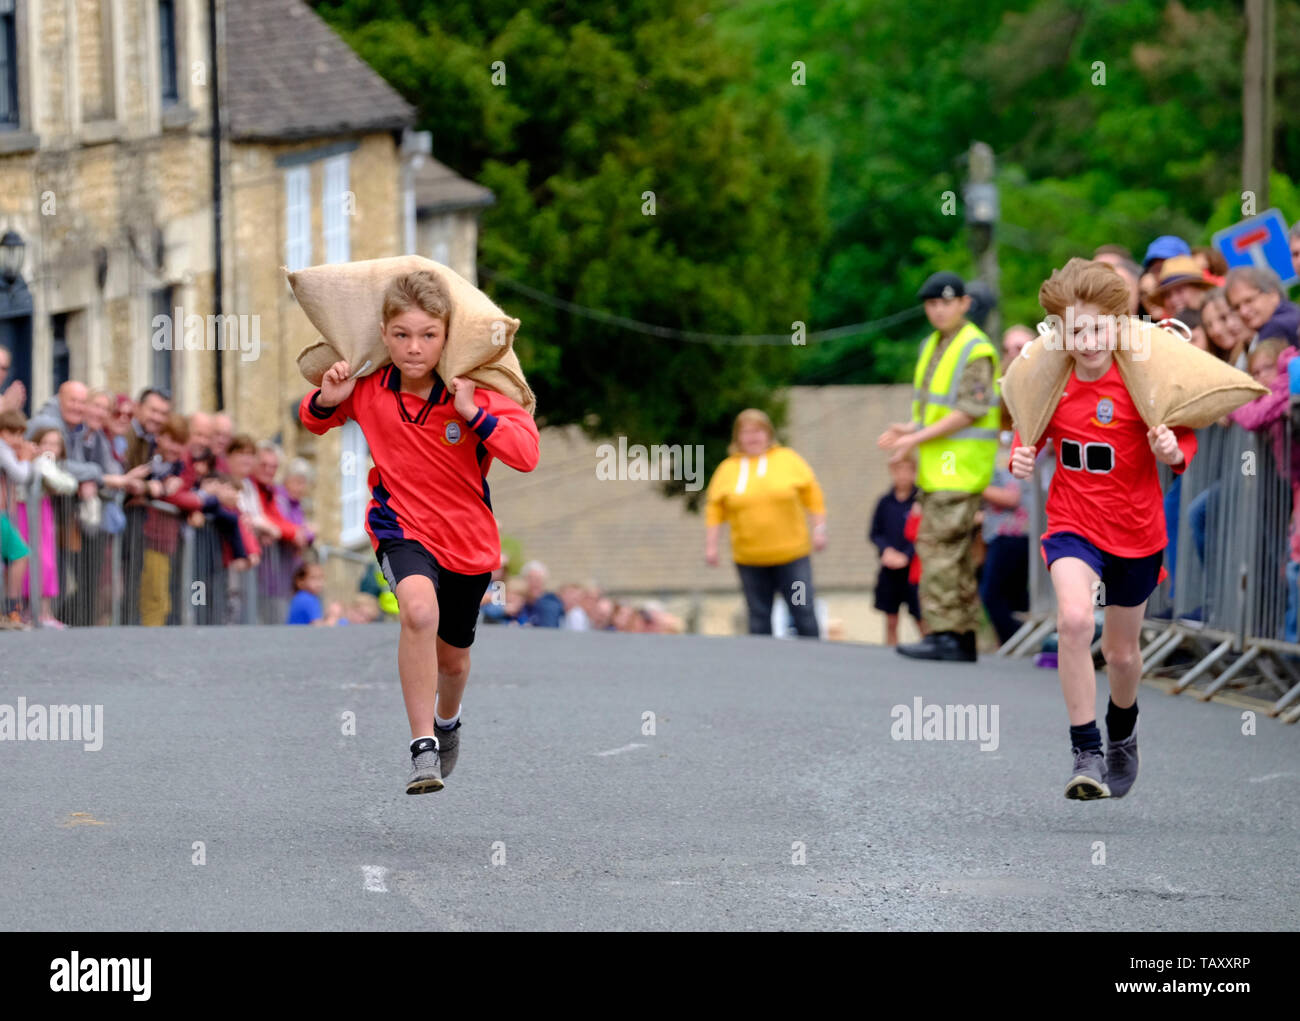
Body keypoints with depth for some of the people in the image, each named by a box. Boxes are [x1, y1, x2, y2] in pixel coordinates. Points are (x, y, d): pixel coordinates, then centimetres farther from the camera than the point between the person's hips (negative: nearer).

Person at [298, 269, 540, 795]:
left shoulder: (474, 392, -16)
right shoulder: (368, 390, -10)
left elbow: (527, 453, -24)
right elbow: (314, 421, 8)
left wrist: (473, 413, -34)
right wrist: (325, 400, -15)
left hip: (469, 540, 1)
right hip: (401, 528, -1)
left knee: (452, 657, 20)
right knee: (419, 609, -34)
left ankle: (447, 721, 58)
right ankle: (423, 750, -27)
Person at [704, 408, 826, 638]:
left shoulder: (789, 460, 3)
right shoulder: (727, 469, 6)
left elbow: (813, 497, 5)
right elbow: (715, 509, 7)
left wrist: (819, 530, -2)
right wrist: (711, 545, 1)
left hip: (791, 553, -2)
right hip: (749, 557, 2)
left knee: (803, 612, -3)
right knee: (758, 617, 7)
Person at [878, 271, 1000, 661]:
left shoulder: (975, 351, -11)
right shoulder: (933, 347, 18)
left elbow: (970, 411, -18)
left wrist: (919, 437, -18)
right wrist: (908, 428, 6)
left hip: (960, 466, -10)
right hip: (938, 468, 10)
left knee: (940, 546, -15)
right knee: (956, 555, 10)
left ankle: (942, 635, -17)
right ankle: (963, 638, 13)